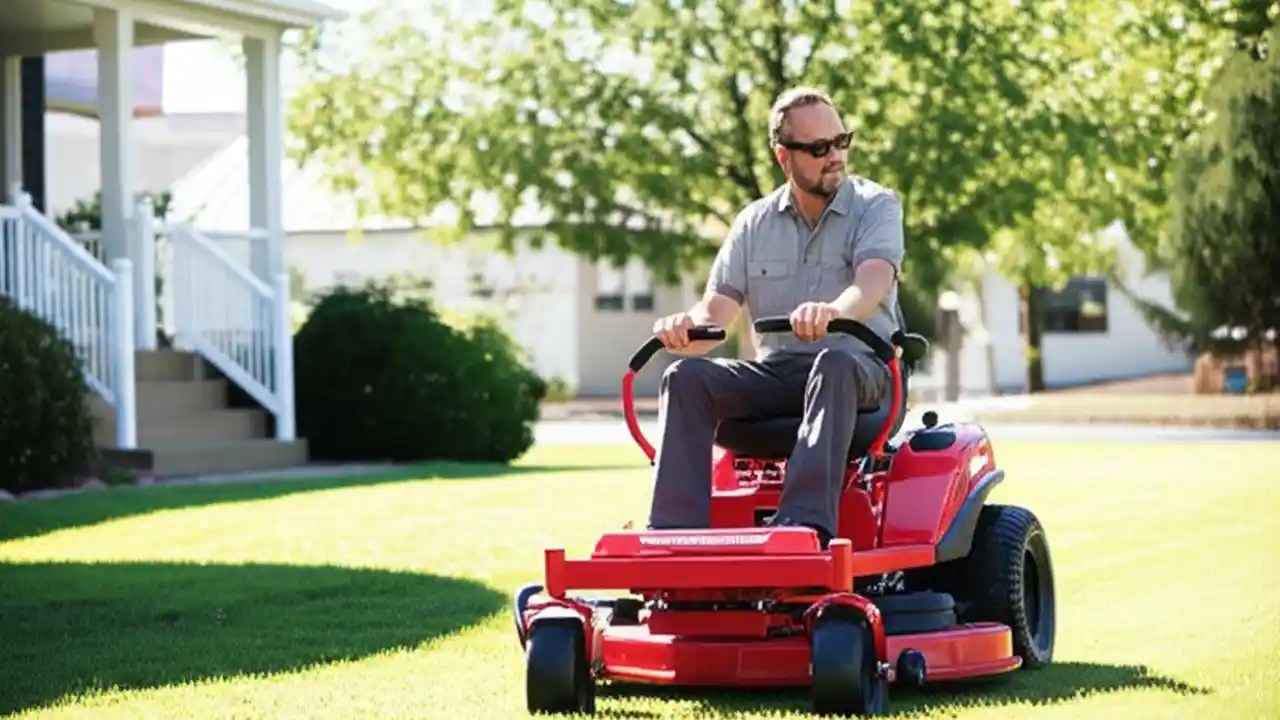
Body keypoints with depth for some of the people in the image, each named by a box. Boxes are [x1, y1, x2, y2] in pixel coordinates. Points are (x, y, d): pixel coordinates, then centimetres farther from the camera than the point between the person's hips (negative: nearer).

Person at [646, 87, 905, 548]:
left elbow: (873, 281, -20)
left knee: (833, 366, -39)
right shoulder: (754, 224, 12)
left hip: (861, 369, -4)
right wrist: (686, 328, -22)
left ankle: (806, 523, -53)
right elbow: (716, 311, 4)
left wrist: (834, 311, -44)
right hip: (775, 371, 4)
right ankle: (676, 531, -32)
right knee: (686, 377, -22)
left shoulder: (876, 207, 1)